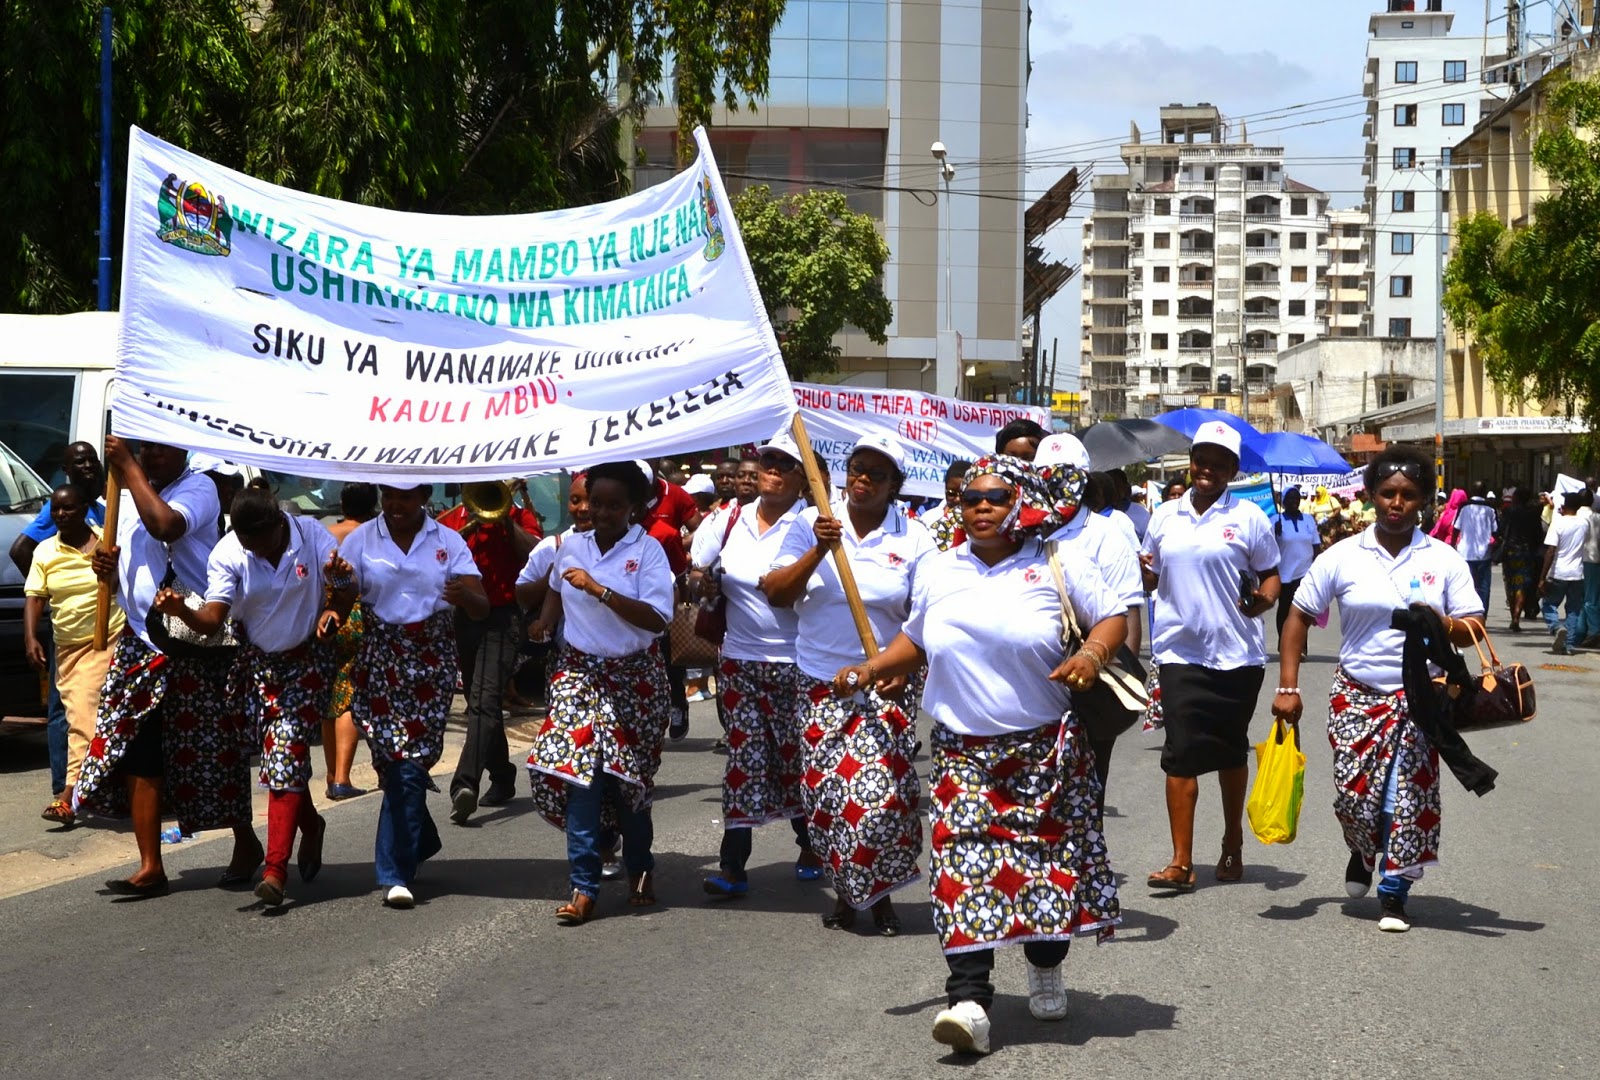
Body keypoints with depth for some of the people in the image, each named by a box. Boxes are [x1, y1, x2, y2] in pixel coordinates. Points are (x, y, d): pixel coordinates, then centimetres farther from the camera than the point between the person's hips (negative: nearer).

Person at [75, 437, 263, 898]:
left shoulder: (199, 488, -7)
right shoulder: (132, 496, 16)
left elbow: (164, 525, -28)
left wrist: (128, 468, -19)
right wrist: (107, 567, -1)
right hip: (140, 641, 7)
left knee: (211, 751, 3)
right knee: (137, 755, 0)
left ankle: (245, 844, 23)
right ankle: (150, 868, 4)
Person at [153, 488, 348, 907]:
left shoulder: (312, 536, -11)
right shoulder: (227, 554, -11)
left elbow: (345, 595, -5)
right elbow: (213, 619, -20)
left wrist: (334, 610, -28)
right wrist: (182, 611, -42)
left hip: (307, 660, -2)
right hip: (257, 663, 2)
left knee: (285, 754, -14)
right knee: (283, 755, 7)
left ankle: (275, 868, -17)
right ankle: (311, 827, 37)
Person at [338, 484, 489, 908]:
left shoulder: (447, 542, 3)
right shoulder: (361, 539, 4)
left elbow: (482, 609, -5)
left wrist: (464, 595, -28)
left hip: (430, 662, -1)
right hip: (378, 660, 1)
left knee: (408, 764, -8)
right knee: (397, 764, -1)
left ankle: (396, 872, -2)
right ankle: (421, 841, 26)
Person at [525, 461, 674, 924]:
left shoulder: (648, 551, -9)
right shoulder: (571, 547, 5)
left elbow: (657, 618, -21)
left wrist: (598, 590, -26)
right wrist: (544, 625, 13)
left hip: (633, 675, -2)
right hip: (579, 670, 2)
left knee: (628, 775, 5)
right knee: (579, 769, -12)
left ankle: (640, 869, 31)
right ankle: (583, 887, -12)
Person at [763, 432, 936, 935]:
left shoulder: (913, 538, 0)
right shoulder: (811, 523, 2)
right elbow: (776, 593, -4)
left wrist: (902, 666, -15)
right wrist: (817, 550, -17)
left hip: (884, 685, -1)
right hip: (821, 683, 2)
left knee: (881, 791, -12)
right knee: (826, 792, 1)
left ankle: (879, 894, 7)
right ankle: (846, 892, 20)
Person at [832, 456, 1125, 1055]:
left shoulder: (1058, 565, -1)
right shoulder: (936, 570, 10)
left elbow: (1112, 616, 3)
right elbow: (916, 639, 23)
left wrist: (1093, 653, -18)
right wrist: (872, 668, 7)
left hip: (1045, 746, -1)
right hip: (963, 748, 2)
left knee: (1049, 855, 4)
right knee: (963, 861, -12)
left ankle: (1045, 969, 31)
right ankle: (969, 1000, -17)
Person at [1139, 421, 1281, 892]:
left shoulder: (1248, 517, 0)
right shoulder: (1165, 516, 10)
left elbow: (1271, 576, 3)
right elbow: (1151, 580, 19)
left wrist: (1263, 600, -18)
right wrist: (1142, 571, -4)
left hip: (1237, 653, -1)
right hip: (1180, 652, 1)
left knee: (1231, 751, 12)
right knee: (1181, 752, -8)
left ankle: (1233, 845, 31)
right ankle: (1181, 861, -8)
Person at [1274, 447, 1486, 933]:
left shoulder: (1444, 560, 1)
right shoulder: (1342, 557, -1)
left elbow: (1474, 629, 1)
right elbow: (1299, 618, 3)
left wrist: (1440, 625, -22)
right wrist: (1288, 688, -4)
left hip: (1420, 697, 0)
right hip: (1357, 694, 0)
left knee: (1408, 797, -4)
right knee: (1353, 794, -4)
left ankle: (1394, 893, 11)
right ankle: (1362, 852, 31)